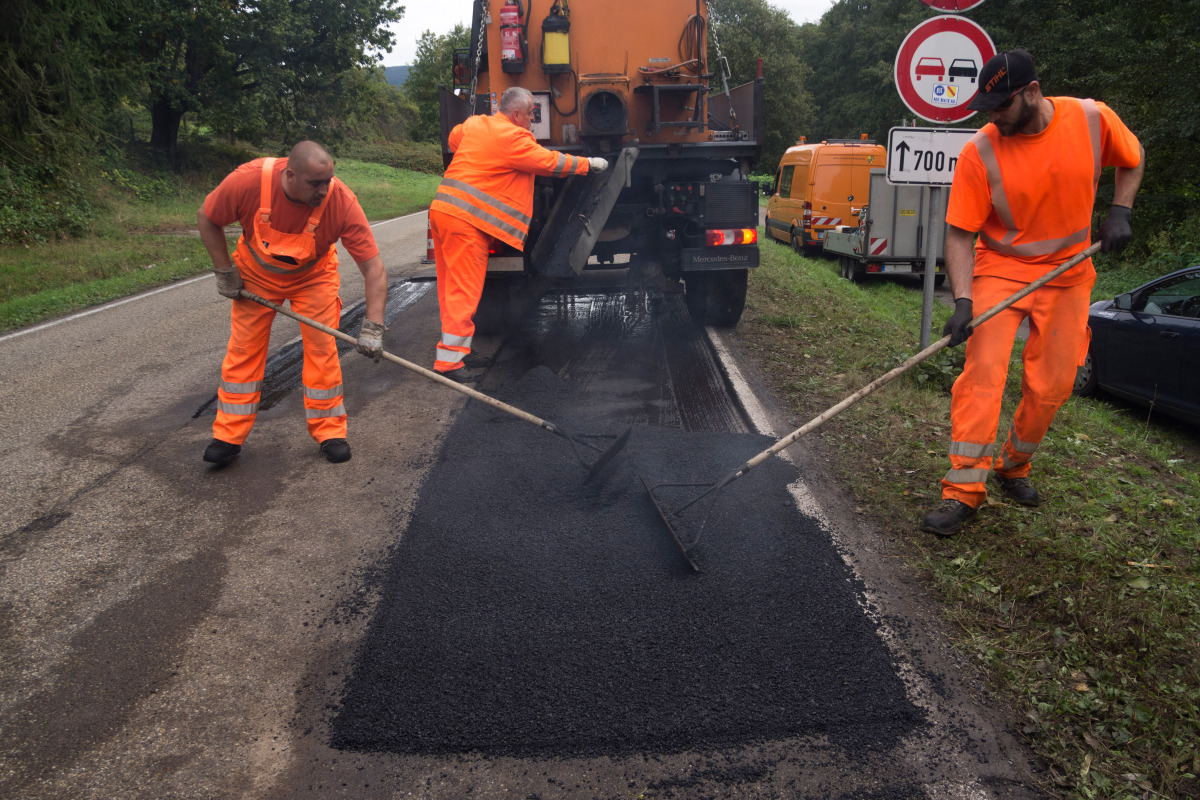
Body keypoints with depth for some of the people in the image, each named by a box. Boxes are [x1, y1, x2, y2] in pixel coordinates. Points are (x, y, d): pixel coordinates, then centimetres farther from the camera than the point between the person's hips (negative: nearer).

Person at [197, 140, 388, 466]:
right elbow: (206, 218, -13)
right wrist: (224, 272, -12)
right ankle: (229, 436, 12)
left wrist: (373, 326, -39)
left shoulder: (342, 201, -34)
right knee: (243, 349, 1)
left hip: (313, 276, 0)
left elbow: (373, 267, -32)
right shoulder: (248, 180, -33)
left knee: (322, 348, -5)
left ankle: (329, 430, 11)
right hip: (255, 274, 1)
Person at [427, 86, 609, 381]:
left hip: (442, 210, 9)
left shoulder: (474, 124, 15)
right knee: (464, 290, -5)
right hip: (465, 220, -9)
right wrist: (588, 164, 7)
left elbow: (454, 138, 36)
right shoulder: (513, 138, -10)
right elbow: (550, 162, -5)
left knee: (453, 288, 14)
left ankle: (459, 351, 22)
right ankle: (449, 361, -2)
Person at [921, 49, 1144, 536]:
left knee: (1052, 385, 3)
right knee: (982, 373, -17)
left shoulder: (1092, 119, -9)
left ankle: (1014, 468, 27)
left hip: (1068, 272, 3)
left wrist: (1119, 211, -2)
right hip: (1000, 268, -2)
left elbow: (1132, 159, 13)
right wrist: (962, 300, -25)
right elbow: (959, 234, -14)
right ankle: (965, 489, -11)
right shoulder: (979, 153, -15)